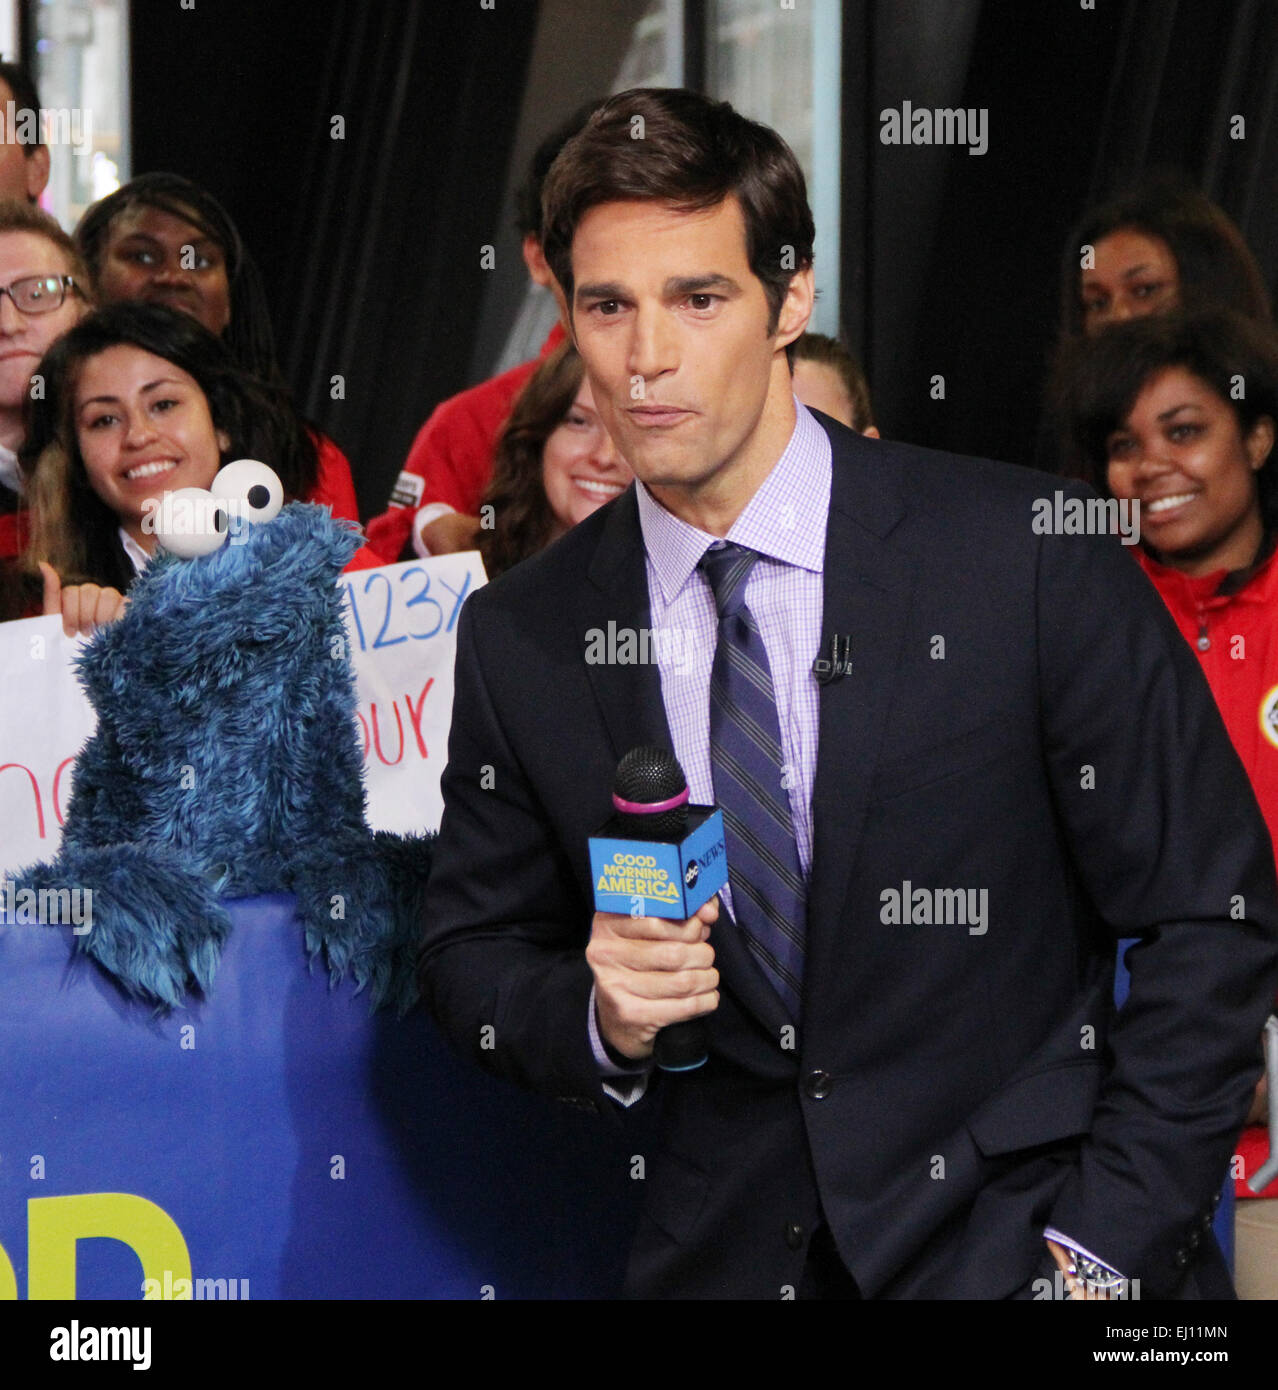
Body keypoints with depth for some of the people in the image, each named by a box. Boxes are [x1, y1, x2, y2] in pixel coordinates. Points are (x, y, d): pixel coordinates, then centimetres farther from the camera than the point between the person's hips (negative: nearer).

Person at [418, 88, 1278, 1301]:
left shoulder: (1032, 558, -5)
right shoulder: (521, 641, 5)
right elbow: (471, 951, 15)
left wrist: (1102, 1247, -9)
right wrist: (598, 1016, -7)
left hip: (1015, 1242, -3)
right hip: (721, 1256, 3)